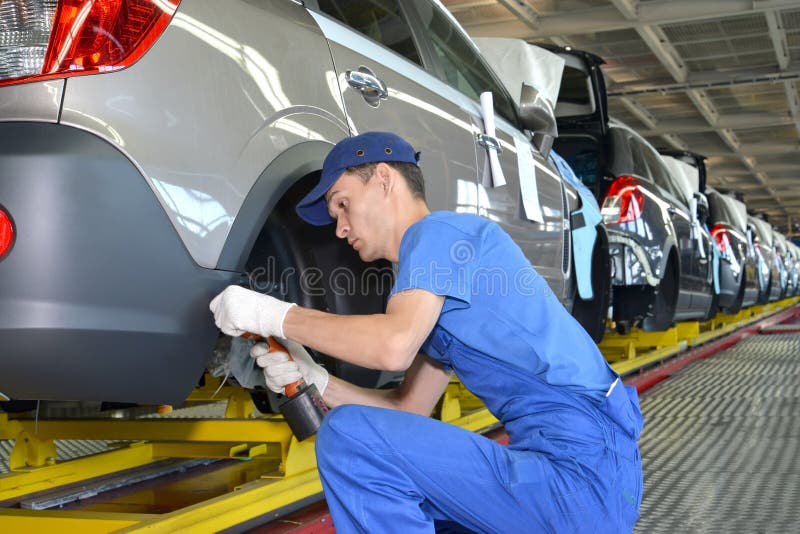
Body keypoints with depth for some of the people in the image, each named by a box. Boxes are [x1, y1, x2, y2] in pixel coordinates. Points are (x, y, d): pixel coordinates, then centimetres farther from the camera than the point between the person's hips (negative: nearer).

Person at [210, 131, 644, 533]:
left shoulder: (440, 229, -6)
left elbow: (393, 345, -23)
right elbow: (410, 408, 20)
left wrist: (277, 315, -11)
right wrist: (317, 382, 6)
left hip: (582, 472, -10)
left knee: (350, 437, -15)